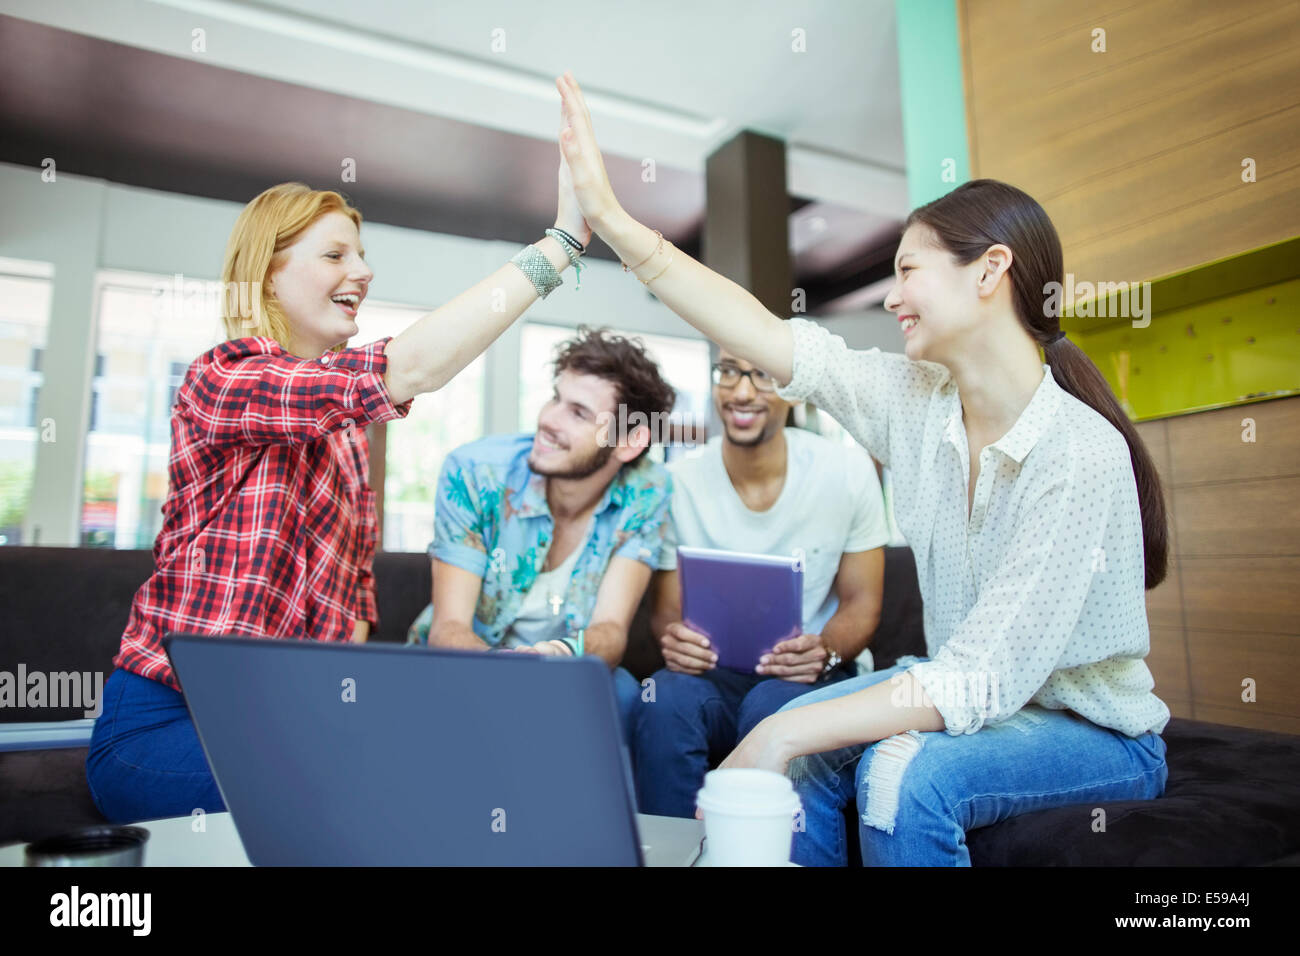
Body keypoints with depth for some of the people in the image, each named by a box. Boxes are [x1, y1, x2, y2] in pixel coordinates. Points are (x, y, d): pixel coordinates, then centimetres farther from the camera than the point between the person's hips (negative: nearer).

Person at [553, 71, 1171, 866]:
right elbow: (763, 335, -14)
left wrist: (786, 733, -32)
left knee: (904, 774, -32)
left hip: (1095, 730, -5)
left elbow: (984, 678, -30)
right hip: (971, 697, 5)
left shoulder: (1082, 455, -27)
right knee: (801, 745, -17)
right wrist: (610, 217, -16)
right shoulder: (916, 400, -8)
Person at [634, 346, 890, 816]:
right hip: (712, 671, 1)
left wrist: (826, 651, -21)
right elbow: (666, 605, 1)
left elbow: (862, 599, 0)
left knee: (774, 706, -33)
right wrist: (672, 637, -23)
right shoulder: (679, 482, -6)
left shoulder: (848, 470, -7)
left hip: (815, 674, 0)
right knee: (668, 698, -32)